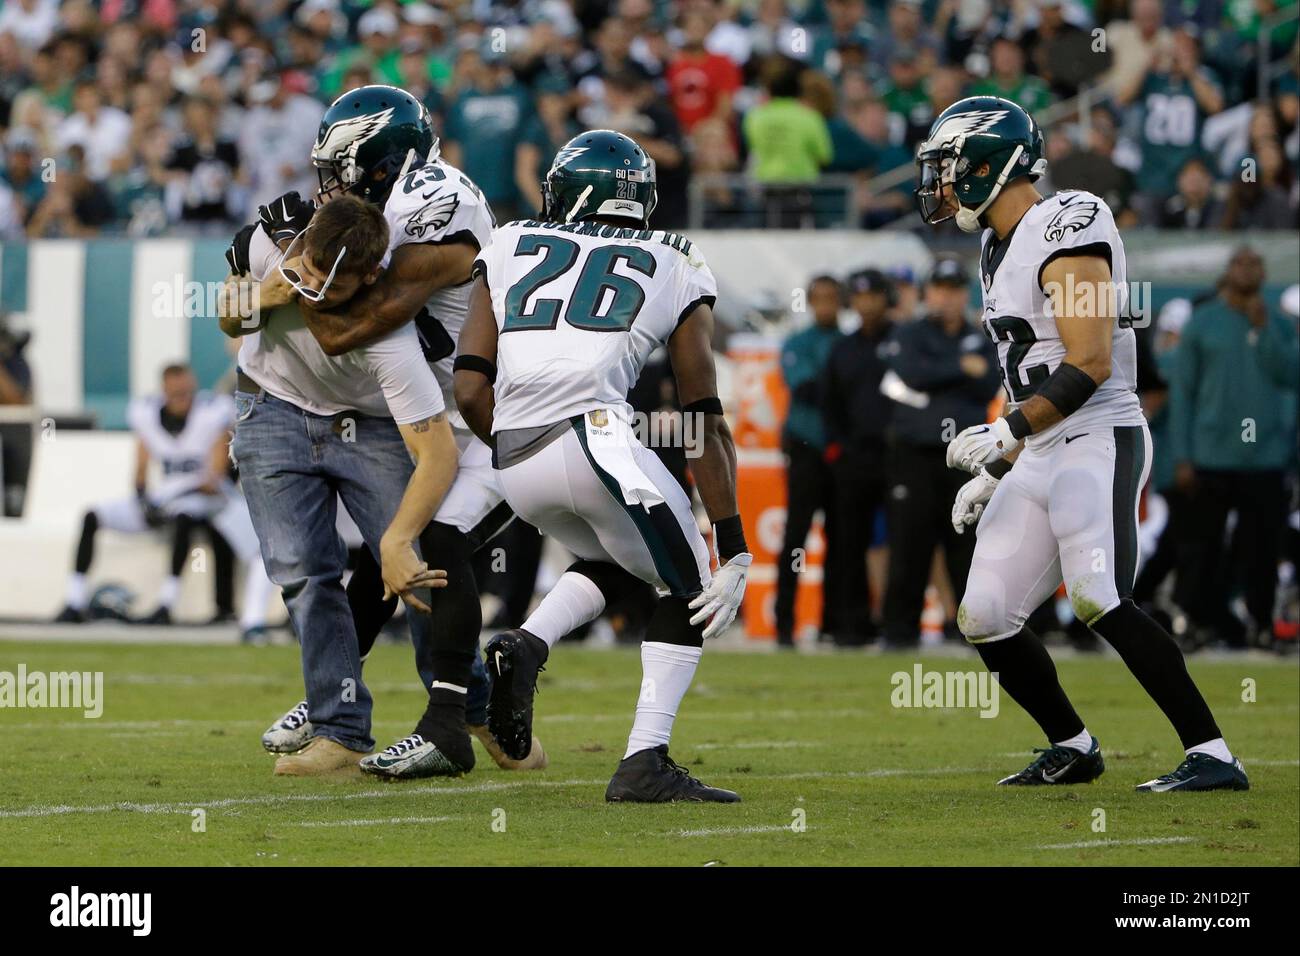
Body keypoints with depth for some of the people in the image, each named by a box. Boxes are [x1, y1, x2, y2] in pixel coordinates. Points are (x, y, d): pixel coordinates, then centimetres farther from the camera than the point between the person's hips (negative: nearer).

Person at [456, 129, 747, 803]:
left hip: (513, 461, 4)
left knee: (615, 563, 30)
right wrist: (733, 548, 14)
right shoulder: (675, 271, 19)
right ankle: (644, 763, 1)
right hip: (594, 433, -4)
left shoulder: (509, 249, 24)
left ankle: (525, 646, 3)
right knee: (687, 589, 14)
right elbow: (706, 422, 14)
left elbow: (470, 390, 14)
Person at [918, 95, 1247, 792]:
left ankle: (1212, 756, -23)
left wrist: (1007, 434, -24)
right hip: (1041, 456, 10)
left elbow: (1088, 367, -20)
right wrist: (996, 471, 19)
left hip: (1098, 441, -10)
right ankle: (1072, 748, 20)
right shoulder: (1001, 248, 18)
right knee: (984, 621, 4)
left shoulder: (1064, 232, -12)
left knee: (1099, 601, -24)